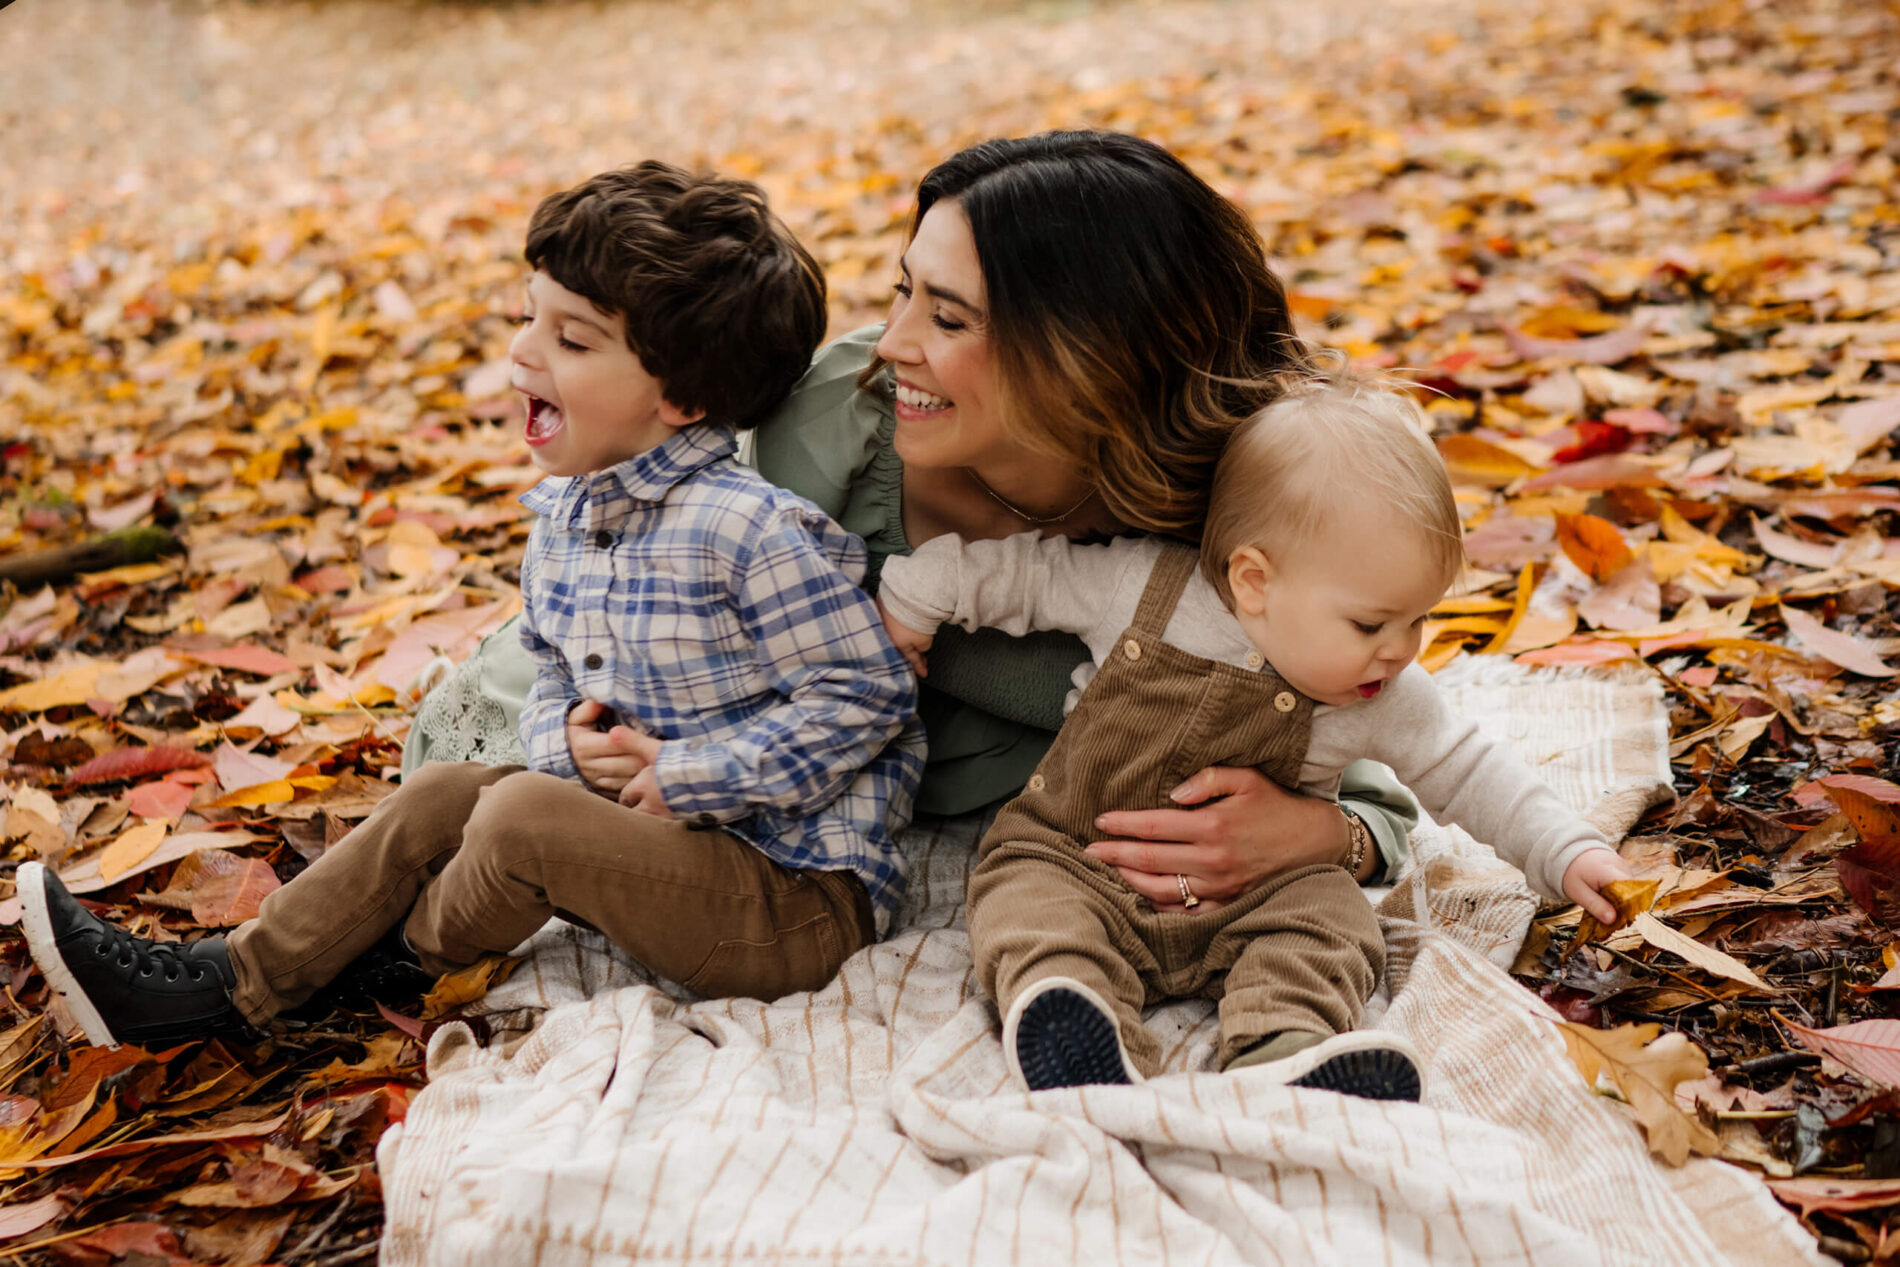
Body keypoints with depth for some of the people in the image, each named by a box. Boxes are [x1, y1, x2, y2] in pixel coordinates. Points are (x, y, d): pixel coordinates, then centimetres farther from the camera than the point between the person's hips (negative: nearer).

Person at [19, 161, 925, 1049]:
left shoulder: (748, 530, -23)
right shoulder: (562, 515, 5)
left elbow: (865, 692, -20)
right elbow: (553, 673, 18)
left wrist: (684, 778, -20)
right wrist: (567, 739, -7)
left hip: (800, 902, -9)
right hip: (675, 844, 9)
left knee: (522, 815, -22)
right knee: (442, 796, 7)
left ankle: (415, 956, 12)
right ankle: (228, 983, 15)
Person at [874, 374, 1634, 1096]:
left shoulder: (1387, 700, -6)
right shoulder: (1139, 589, -14)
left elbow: (1466, 773, 6)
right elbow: (1023, 571, -1)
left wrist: (1566, 853, 2)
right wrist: (911, 598, 6)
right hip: (1075, 860, -1)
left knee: (1326, 923, -25)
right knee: (1035, 909, -30)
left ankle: (1287, 1054, -47)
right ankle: (1065, 1012, -53)